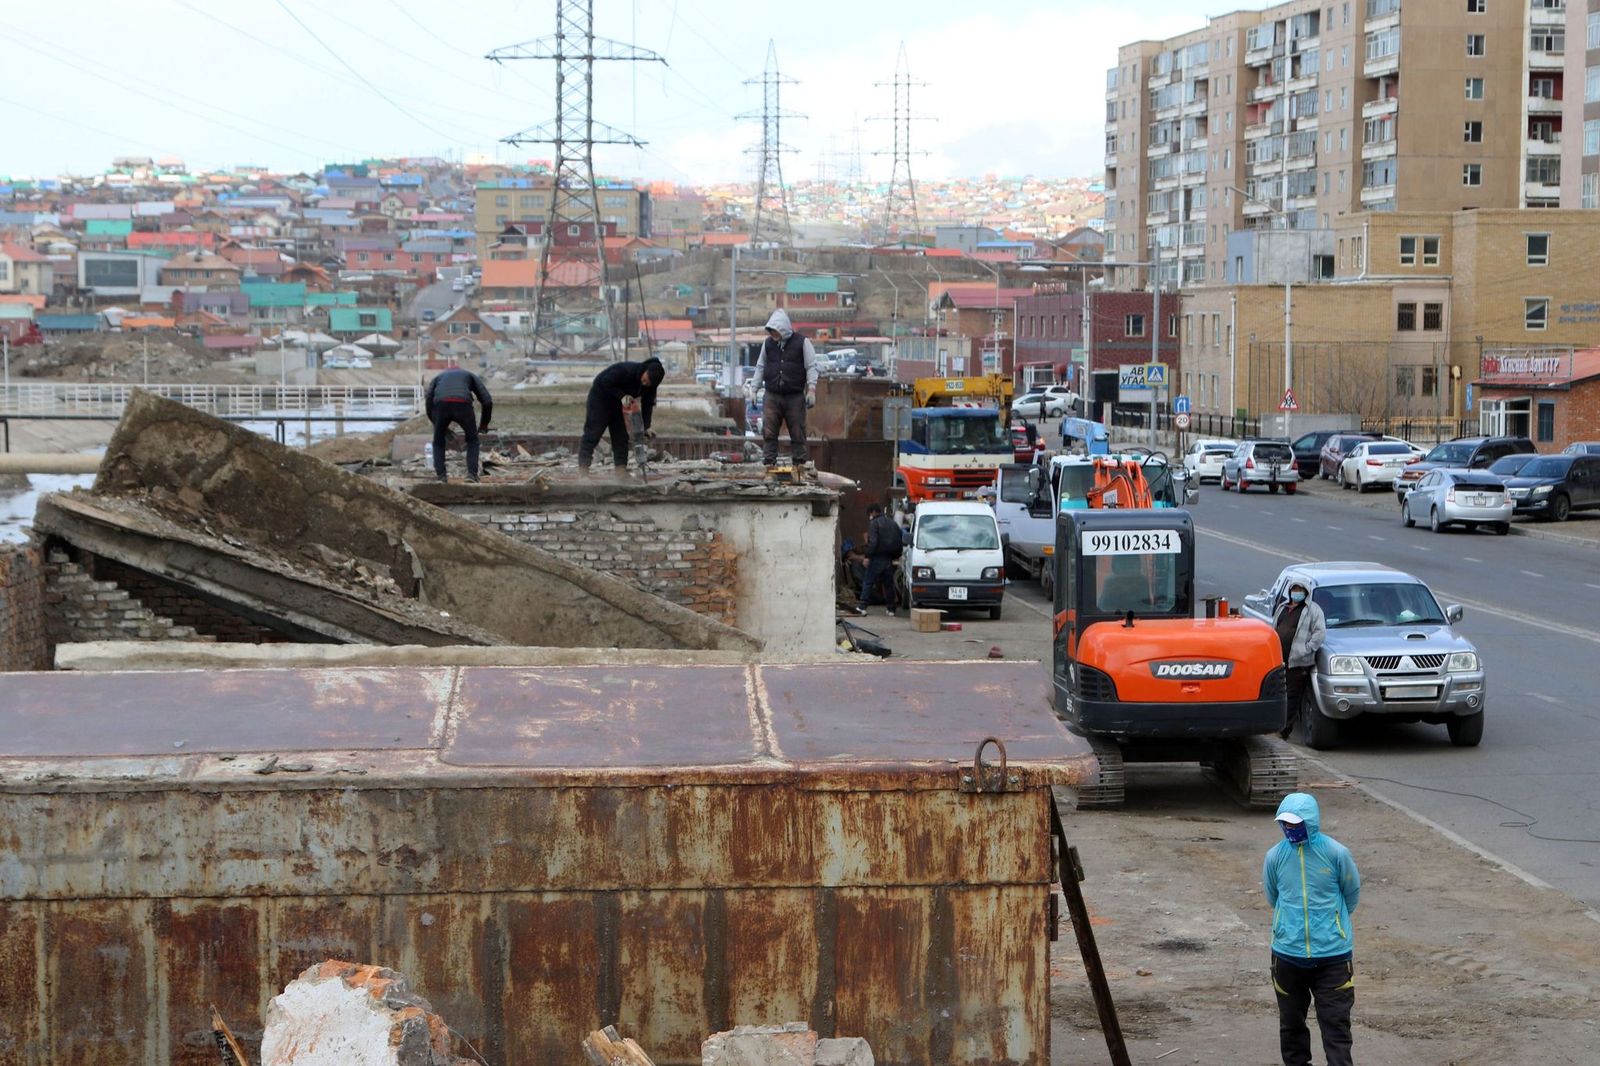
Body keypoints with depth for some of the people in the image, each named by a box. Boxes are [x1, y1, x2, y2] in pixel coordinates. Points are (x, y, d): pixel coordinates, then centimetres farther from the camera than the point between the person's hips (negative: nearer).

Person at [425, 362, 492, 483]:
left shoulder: (438, 377, 40)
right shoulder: (470, 375, 38)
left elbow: (428, 404, 29)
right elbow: (487, 401, 27)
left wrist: (440, 426, 41)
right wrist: (484, 424, 41)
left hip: (441, 405, 1)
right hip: (463, 404, -1)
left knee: (438, 442, 24)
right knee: (472, 440, 23)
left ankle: (441, 476, 12)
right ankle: (472, 473, 9)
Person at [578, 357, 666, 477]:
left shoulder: (651, 386, -13)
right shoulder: (626, 370, -34)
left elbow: (647, 404, -8)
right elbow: (605, 382, -29)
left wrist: (646, 426, -18)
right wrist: (622, 396, -34)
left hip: (616, 403, 7)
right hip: (600, 396, -7)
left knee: (621, 435, 1)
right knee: (593, 433, -12)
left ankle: (621, 469, 3)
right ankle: (583, 470, -17)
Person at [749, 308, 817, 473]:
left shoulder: (802, 342, -2)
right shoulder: (768, 343, 8)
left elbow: (811, 367, -2)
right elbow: (760, 367, 16)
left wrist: (811, 390, -10)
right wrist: (753, 389, 10)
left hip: (795, 396, -3)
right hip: (772, 396, 3)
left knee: (798, 433, 2)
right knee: (768, 432, -5)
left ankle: (800, 465, 9)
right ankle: (769, 463, -2)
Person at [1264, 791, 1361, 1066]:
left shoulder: (1336, 853, -10)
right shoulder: (1275, 856, -4)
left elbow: (1352, 895, 6)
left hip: (1333, 954, -2)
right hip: (1288, 952, 2)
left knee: (1336, 1023, -2)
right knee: (1291, 1022, 14)